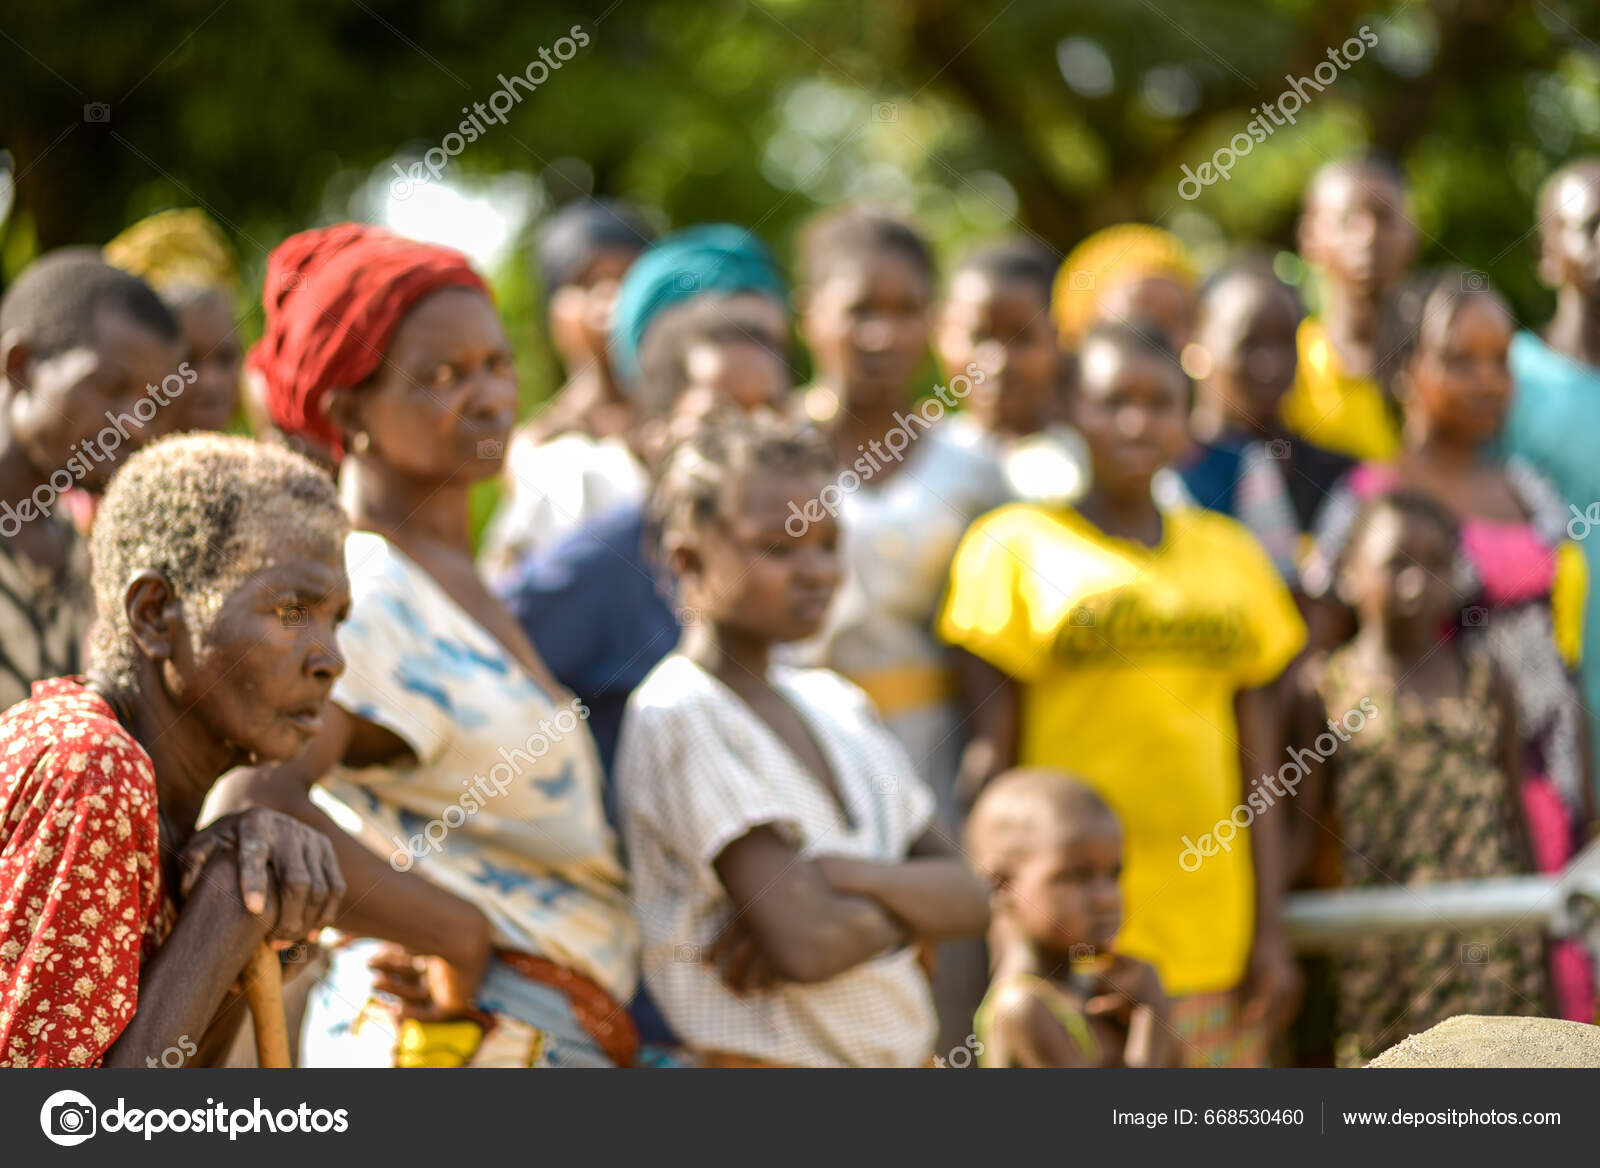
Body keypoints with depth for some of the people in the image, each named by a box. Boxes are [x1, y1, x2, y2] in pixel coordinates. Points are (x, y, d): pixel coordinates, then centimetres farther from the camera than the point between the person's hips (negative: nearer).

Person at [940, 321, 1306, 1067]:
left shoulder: (1230, 553, 14)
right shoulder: (1017, 545, 3)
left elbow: (1259, 762, 13)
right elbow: (990, 755, -1)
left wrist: (1270, 929, 8)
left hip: (1212, 938, 4)